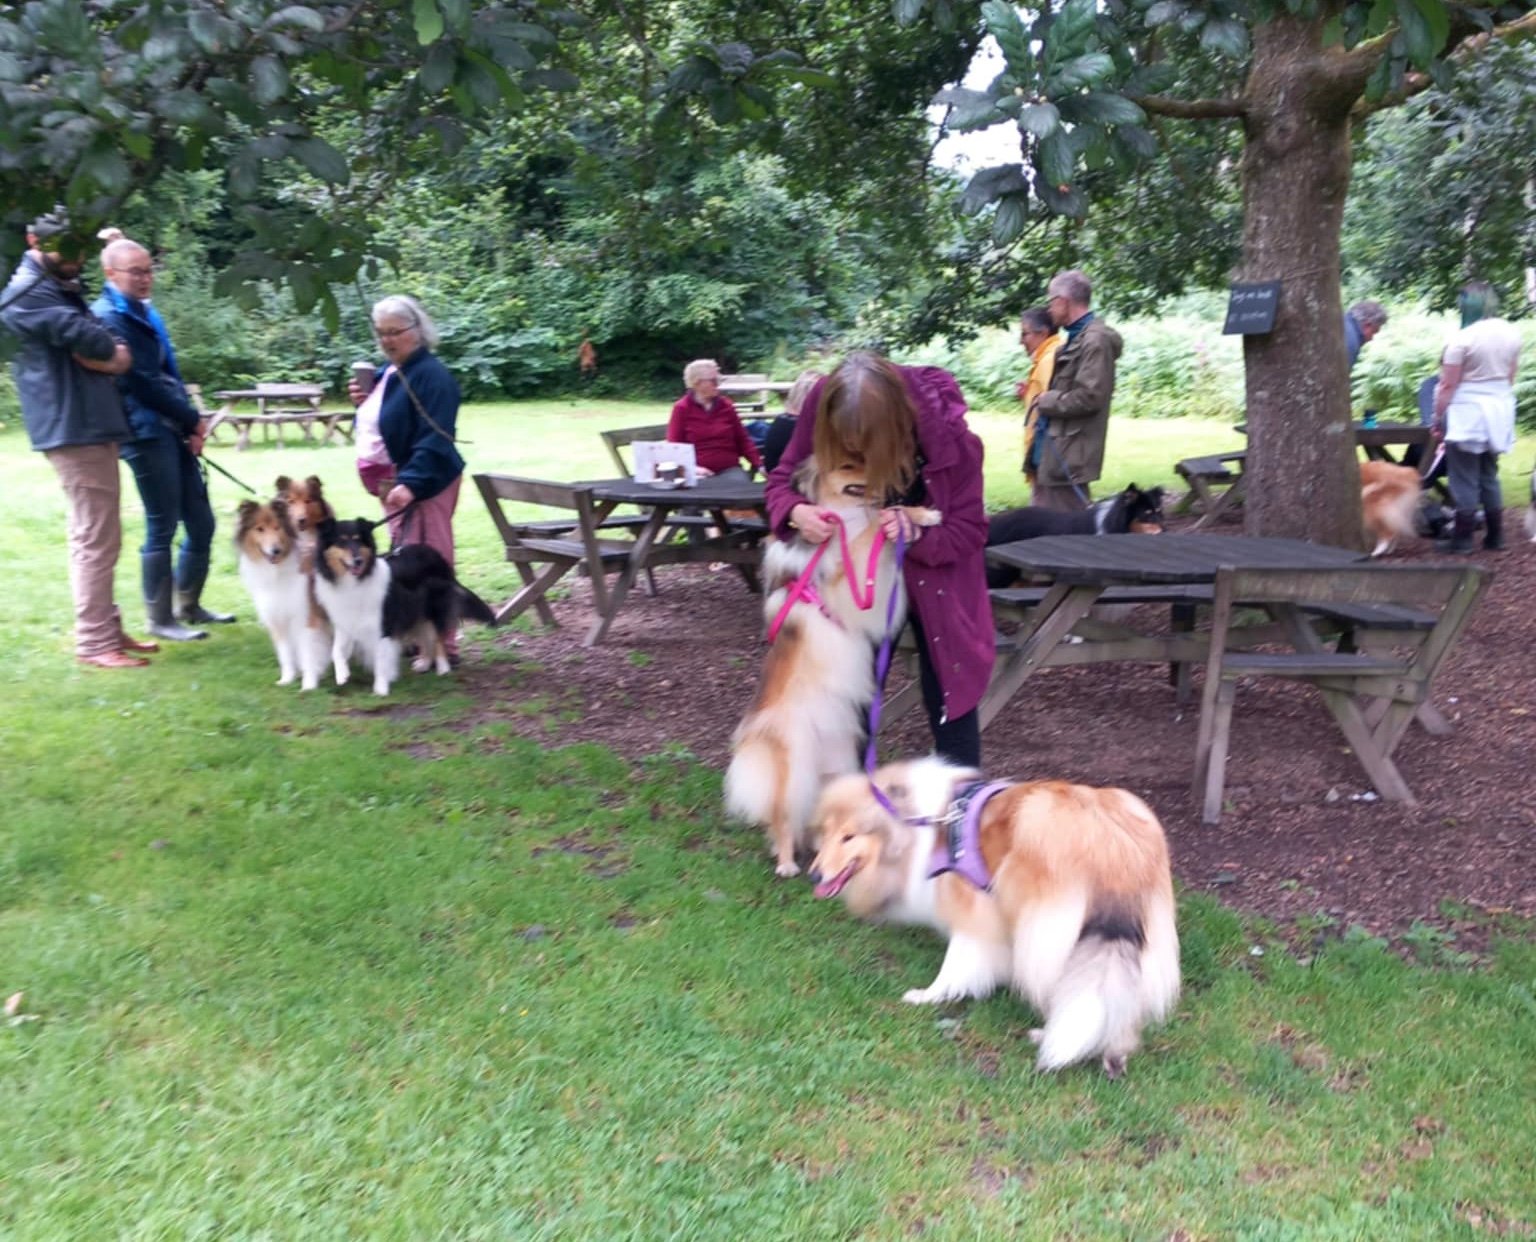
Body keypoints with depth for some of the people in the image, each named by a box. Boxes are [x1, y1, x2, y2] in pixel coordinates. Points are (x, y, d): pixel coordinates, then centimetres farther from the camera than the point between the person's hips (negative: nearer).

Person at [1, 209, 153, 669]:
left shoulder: (60, 288, 22)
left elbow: (110, 351, 14)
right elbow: (89, 339, -20)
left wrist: (104, 354, -8)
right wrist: (112, 351, 0)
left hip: (90, 426, 10)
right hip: (74, 429, -10)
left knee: (96, 537, 14)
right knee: (96, 539, -10)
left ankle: (107, 631, 22)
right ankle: (93, 643, -5)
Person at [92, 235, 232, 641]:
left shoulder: (145, 312, 18)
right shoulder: (109, 317, -9)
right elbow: (142, 382, -14)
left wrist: (191, 423, 3)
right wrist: (194, 419, -7)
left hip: (174, 431, 9)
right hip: (146, 433, -9)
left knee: (201, 522, 10)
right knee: (162, 528, -3)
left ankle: (188, 605, 25)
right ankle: (160, 619, 8)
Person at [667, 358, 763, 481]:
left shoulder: (726, 405, 13)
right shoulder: (681, 409, 3)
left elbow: (743, 440, 15)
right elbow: (674, 446, -1)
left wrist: (759, 464, 2)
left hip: (730, 469, 3)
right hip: (700, 472, -3)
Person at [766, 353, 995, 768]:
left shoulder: (948, 436, -30)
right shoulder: (823, 407, -24)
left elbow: (969, 530, -19)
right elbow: (782, 479, -11)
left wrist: (916, 534, -40)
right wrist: (796, 512, -34)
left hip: (936, 578, -3)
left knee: (947, 692, 4)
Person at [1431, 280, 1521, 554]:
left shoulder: (1463, 339, -16)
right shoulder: (1512, 333, 4)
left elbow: (1448, 385, -15)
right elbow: (1511, 375, 13)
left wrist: (1438, 418, -6)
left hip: (1467, 414, -7)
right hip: (1499, 412, 7)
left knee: (1465, 478, 0)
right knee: (1489, 475, 16)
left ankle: (1462, 538, 3)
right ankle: (1495, 536, 18)